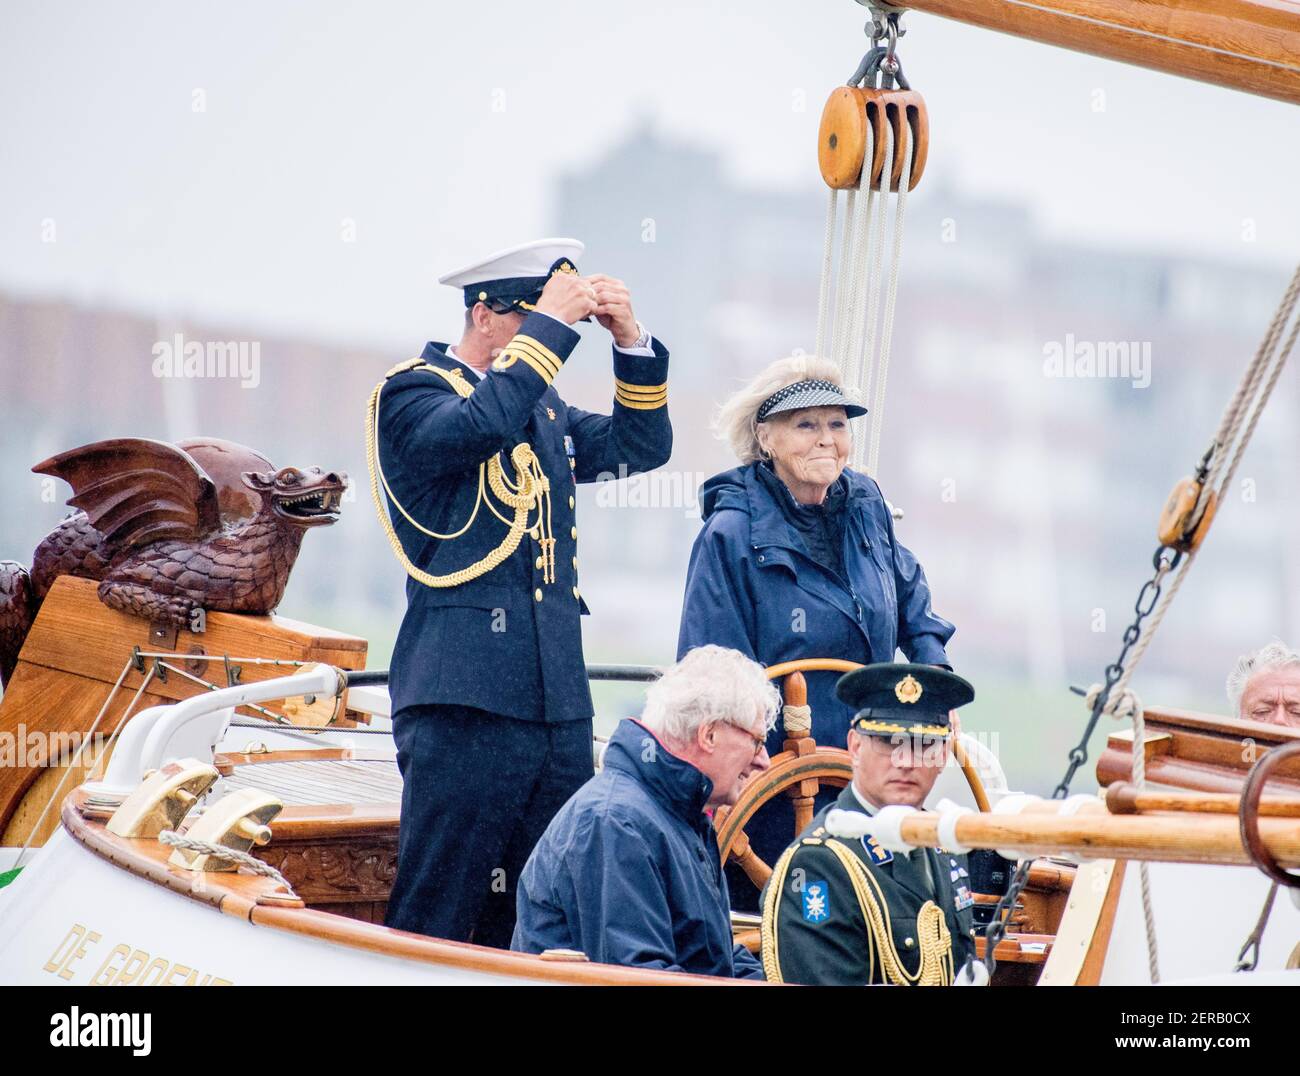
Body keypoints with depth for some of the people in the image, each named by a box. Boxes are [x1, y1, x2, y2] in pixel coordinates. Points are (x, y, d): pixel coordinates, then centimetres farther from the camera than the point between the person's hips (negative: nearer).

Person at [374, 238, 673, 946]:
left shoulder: (545, 407, 20)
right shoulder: (412, 392, -2)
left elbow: (639, 446, 16)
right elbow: (476, 429, -22)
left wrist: (631, 342, 3)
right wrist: (552, 325, -18)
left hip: (559, 703, 7)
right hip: (465, 701, -7)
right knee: (434, 919, -7)